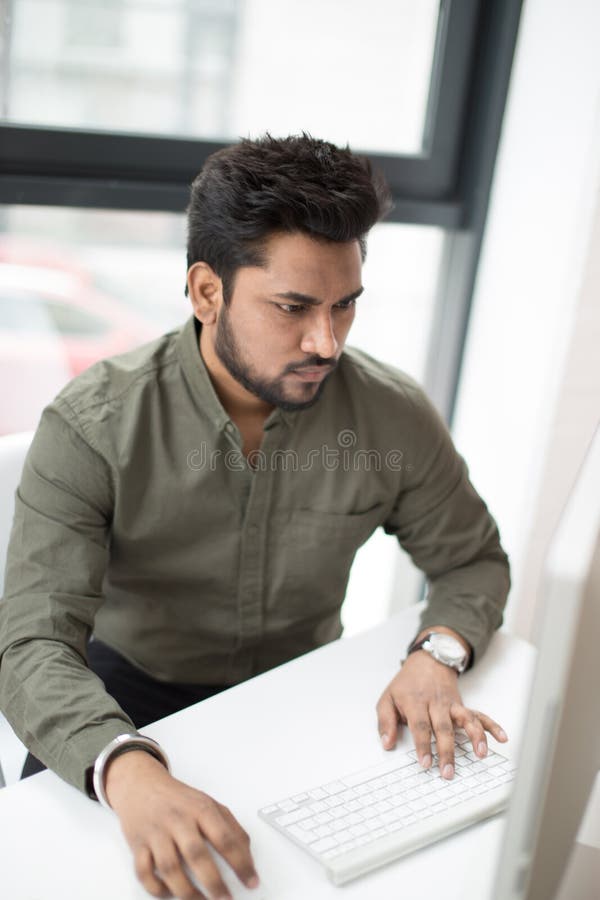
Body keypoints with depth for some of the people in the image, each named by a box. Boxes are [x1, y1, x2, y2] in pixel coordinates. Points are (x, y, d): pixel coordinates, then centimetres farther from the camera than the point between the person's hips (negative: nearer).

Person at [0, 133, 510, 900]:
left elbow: (472, 559, 2)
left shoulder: (395, 419, -13)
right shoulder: (93, 428, -21)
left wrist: (435, 657, -21)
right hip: (131, 698, -1)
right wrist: (130, 772, -48)